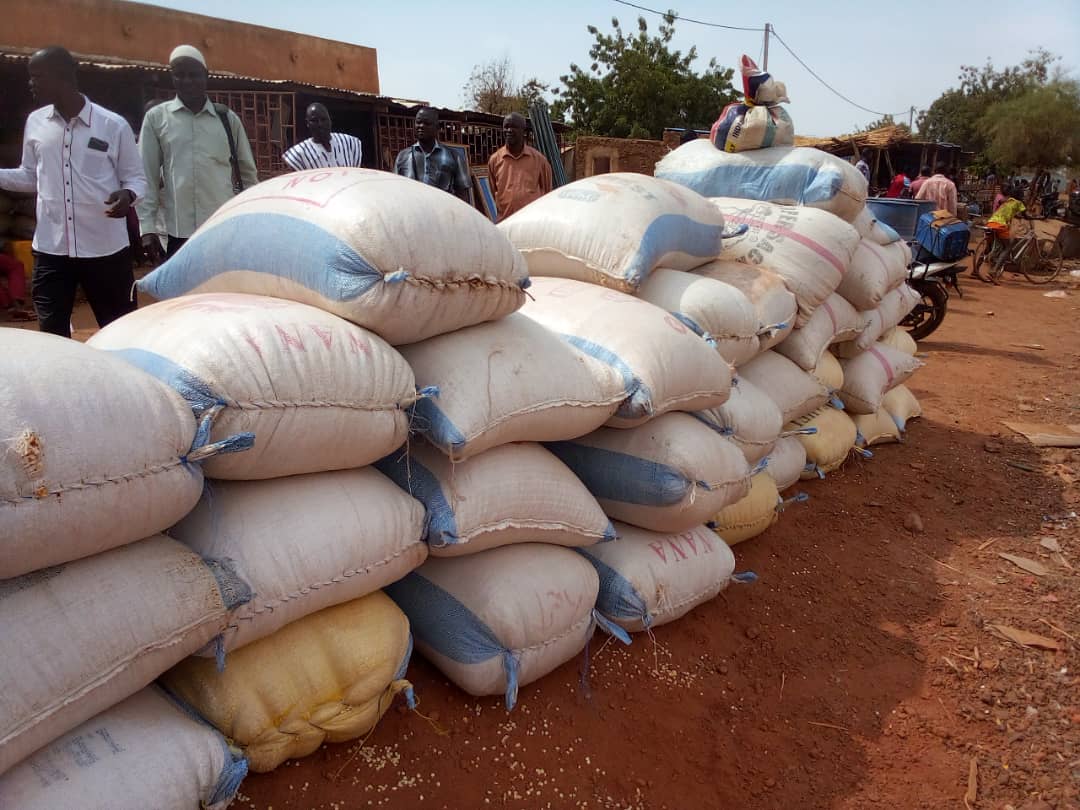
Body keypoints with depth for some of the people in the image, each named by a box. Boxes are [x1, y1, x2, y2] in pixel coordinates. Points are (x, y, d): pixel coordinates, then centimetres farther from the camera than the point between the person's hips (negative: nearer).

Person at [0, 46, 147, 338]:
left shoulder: (113, 125, -5)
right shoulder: (35, 123, 8)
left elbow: (136, 177, 0)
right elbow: (30, 177, 17)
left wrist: (128, 194, -22)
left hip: (105, 248, -3)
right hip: (50, 249, 4)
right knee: (52, 334, 6)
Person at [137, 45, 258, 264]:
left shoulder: (227, 118, 9)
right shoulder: (156, 118, 5)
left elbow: (247, 173, 13)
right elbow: (146, 176, 4)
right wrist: (147, 228, -3)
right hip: (179, 231, -1)